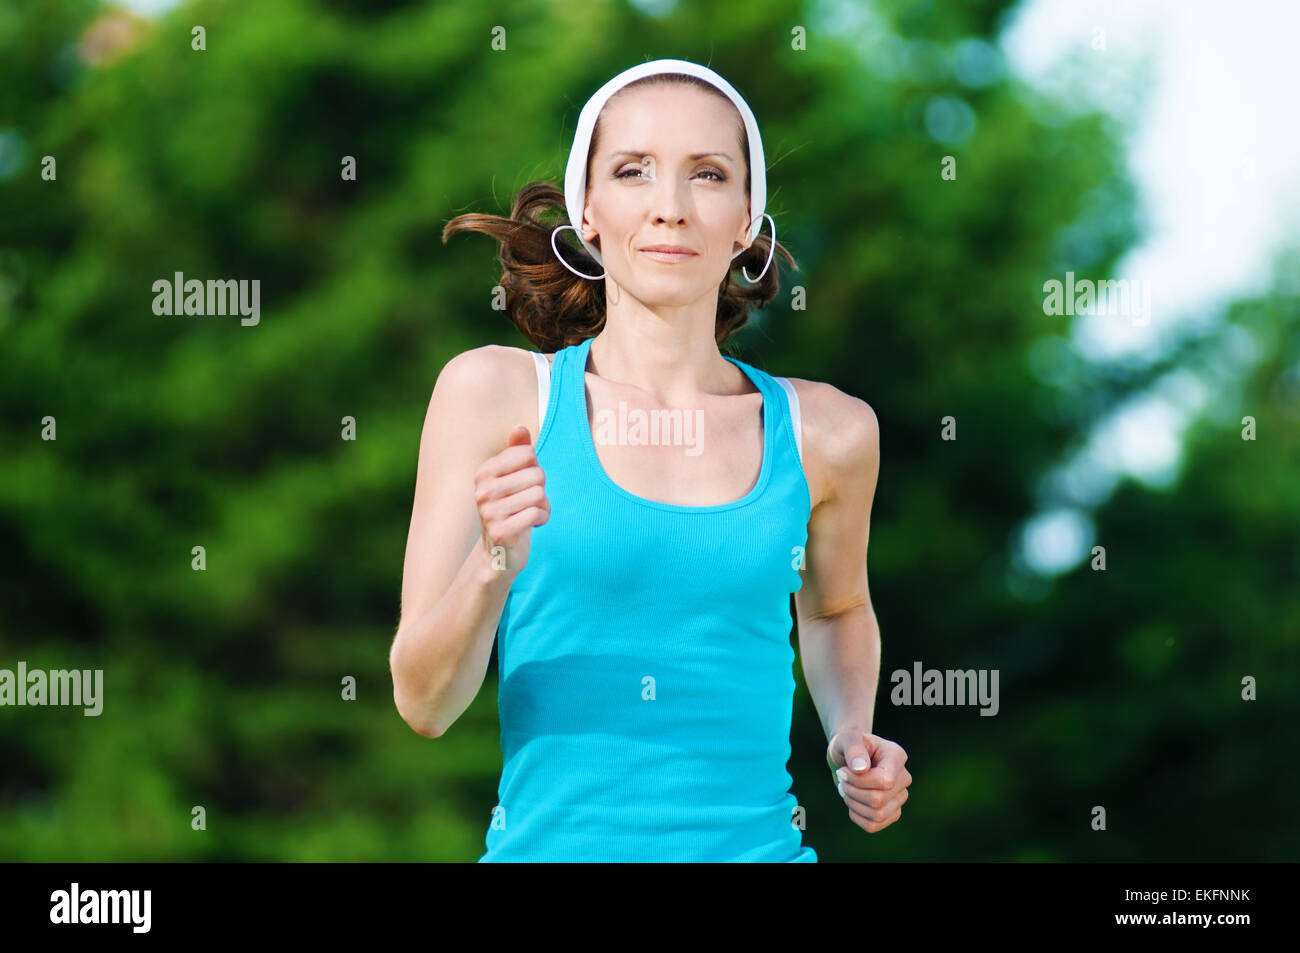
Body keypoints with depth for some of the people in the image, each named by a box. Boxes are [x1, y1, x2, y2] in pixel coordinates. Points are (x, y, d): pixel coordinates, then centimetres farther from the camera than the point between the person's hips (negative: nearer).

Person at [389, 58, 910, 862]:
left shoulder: (824, 433, 2)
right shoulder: (496, 394, -3)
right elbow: (424, 703, -6)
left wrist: (854, 738, 6)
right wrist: (496, 563, -22)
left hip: (755, 839, 2)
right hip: (552, 840, -2)